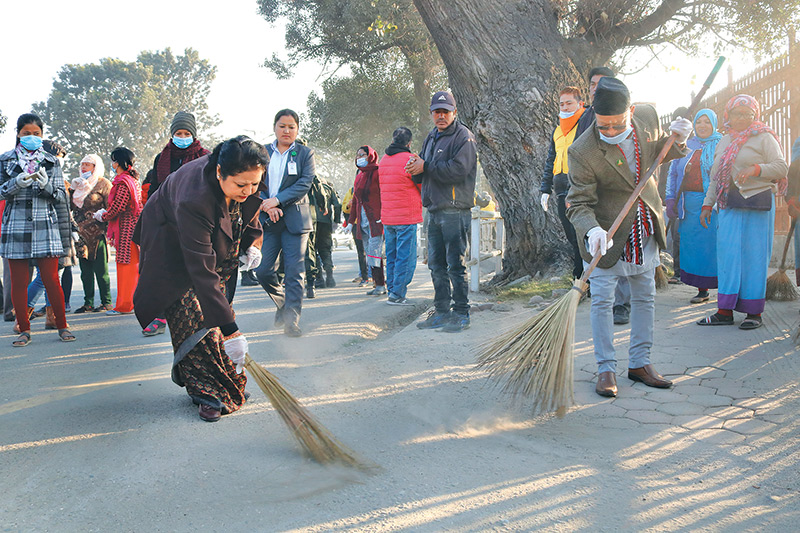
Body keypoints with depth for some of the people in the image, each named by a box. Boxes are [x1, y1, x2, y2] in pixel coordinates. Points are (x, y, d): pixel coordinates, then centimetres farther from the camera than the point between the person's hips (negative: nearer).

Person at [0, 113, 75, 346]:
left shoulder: (51, 161, 10)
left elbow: (62, 197, 6)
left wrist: (46, 185, -13)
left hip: (45, 226, 0)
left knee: (51, 279, -3)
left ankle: (62, 326, 9)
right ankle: (24, 330, 11)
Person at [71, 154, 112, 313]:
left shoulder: (103, 184, -3)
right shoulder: (79, 184, 18)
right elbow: (73, 207, 24)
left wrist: (107, 230, -12)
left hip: (97, 234, -7)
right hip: (82, 234, 7)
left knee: (100, 270, -4)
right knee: (85, 270, 8)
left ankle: (106, 302, 2)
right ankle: (88, 303, 13)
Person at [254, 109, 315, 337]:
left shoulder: (305, 153, 5)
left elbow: (304, 185, -7)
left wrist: (277, 200, -16)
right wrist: (265, 205, -13)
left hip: (294, 220, -3)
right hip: (266, 220, 3)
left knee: (294, 272, -7)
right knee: (263, 270, 0)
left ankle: (292, 320, -2)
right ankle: (282, 303, 26)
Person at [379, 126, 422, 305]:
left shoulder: (383, 161, 11)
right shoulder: (409, 160, -10)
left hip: (387, 217, 7)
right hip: (406, 218, -7)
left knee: (391, 257, 14)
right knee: (406, 257, -3)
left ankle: (392, 291, 17)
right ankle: (397, 294, -5)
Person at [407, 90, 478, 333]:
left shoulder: (463, 137, -6)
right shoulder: (431, 137, 20)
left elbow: (458, 169, -20)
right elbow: (423, 172, 21)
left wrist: (425, 166, -13)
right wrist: (415, 168, -3)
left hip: (455, 210, -8)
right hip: (434, 210, 8)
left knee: (456, 264, -6)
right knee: (436, 264, 12)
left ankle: (461, 313, 1)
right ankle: (441, 311, 21)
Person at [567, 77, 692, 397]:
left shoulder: (647, 122, -7)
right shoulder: (582, 151, -22)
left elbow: (660, 154, 14)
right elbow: (579, 203, -19)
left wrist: (676, 140, -9)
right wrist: (592, 230, -38)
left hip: (645, 231, 5)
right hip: (607, 234, -5)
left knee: (645, 298, 12)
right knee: (602, 301, -2)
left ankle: (640, 363, 25)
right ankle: (606, 369, 12)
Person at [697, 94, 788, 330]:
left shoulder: (764, 138, 2)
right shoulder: (725, 141, 19)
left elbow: (781, 167, -6)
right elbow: (715, 177, 21)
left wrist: (755, 170, -21)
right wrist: (708, 204, 15)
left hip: (756, 204, -5)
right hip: (728, 205, 5)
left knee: (753, 255, -3)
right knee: (727, 255, 2)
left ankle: (754, 312, 4)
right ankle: (725, 310, 5)